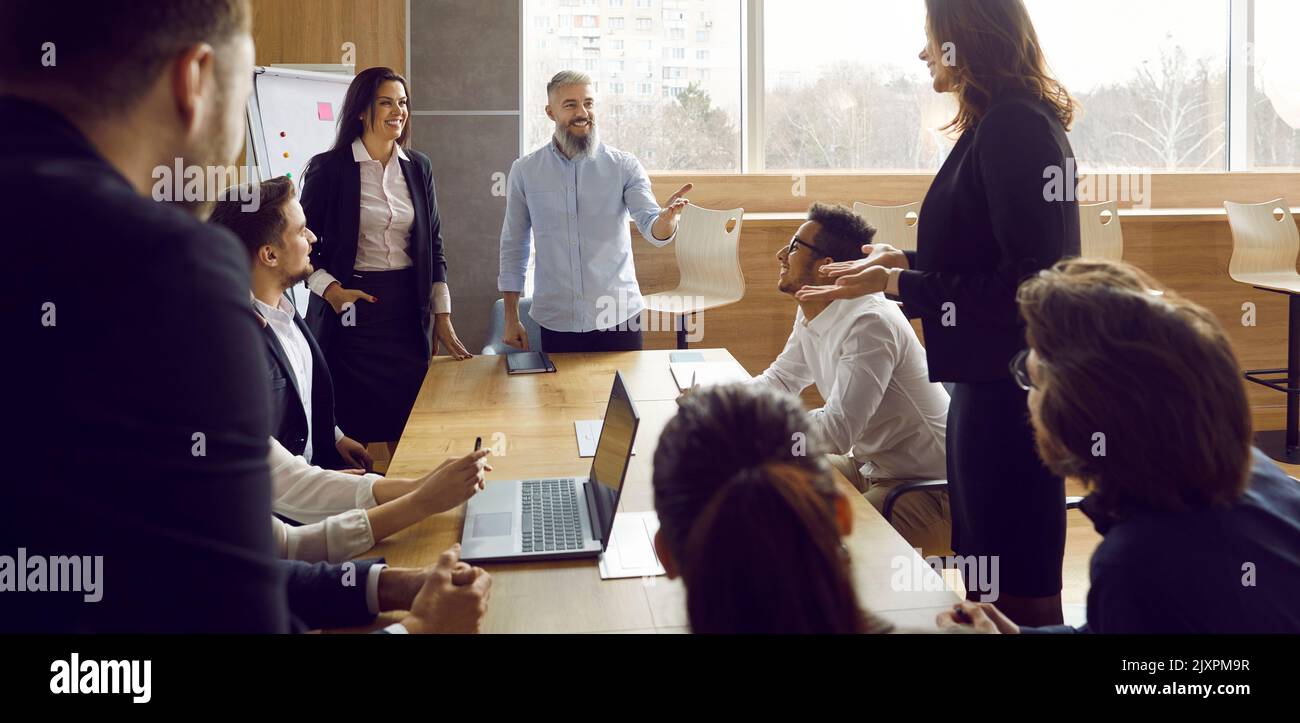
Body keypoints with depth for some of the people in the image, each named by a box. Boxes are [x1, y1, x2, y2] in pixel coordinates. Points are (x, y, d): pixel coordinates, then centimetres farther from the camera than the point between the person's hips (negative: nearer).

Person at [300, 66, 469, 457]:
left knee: (409, 425, 6)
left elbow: (433, 245, 12)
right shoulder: (328, 168, -4)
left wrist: (442, 316, 8)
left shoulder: (418, 167, 8)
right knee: (350, 427, 1)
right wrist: (330, 289, -17)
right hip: (352, 307, -3)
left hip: (407, 307, 4)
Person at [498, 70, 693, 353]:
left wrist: (666, 219, -36)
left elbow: (652, 229, -11)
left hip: (618, 317, 0)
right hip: (556, 322, 1)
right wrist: (511, 318, 5)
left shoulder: (624, 166, -1)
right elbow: (514, 246, 8)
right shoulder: (524, 171, 2)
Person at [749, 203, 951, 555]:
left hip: (926, 489, -9)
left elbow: (837, 430, -31)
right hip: (869, 465, 9)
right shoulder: (811, 315, 3)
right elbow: (782, 378, 18)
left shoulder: (869, 323, -27)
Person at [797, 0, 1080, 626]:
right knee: (991, 570, 19)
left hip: (1007, 386, -10)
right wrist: (908, 262, 19)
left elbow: (1022, 281, -21)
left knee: (1014, 587, 0)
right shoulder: (1004, 124, 12)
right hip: (994, 374, 10)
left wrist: (896, 283, -18)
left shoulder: (1012, 128, -18)